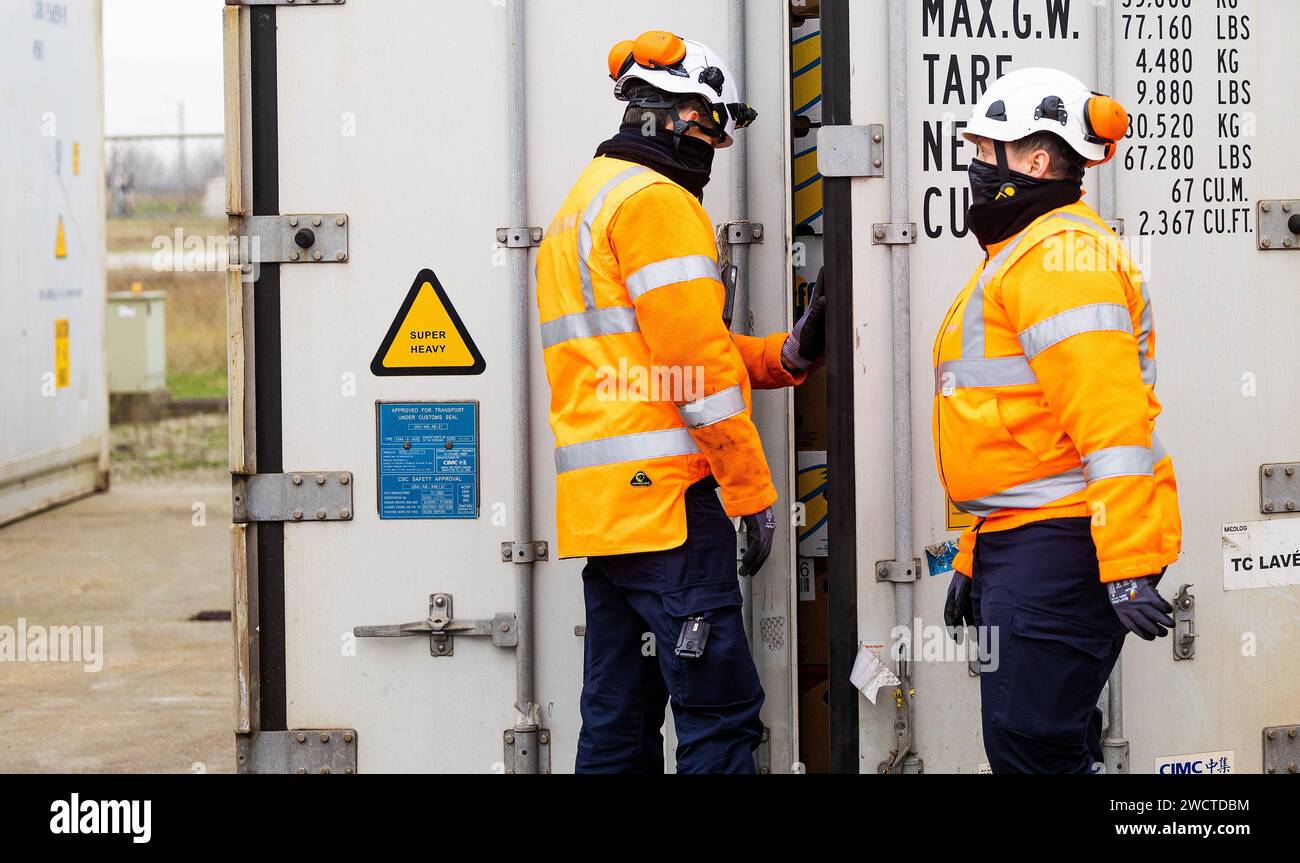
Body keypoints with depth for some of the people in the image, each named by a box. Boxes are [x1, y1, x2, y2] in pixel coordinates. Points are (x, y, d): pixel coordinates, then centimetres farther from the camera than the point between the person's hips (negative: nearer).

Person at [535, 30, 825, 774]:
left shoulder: (585, 205, 24)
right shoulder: (656, 202, -8)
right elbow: (697, 366, -15)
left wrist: (788, 353, 11)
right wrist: (754, 489, -9)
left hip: (601, 507, 10)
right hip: (665, 495, -10)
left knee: (620, 720, 11)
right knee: (722, 713, -9)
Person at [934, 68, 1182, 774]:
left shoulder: (1062, 254, -13)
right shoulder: (1017, 257, 23)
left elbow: (1112, 419, -22)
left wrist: (1128, 569, -26)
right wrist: (973, 557, 29)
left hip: (1060, 543, -11)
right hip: (1023, 544, 11)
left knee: (1030, 749, -12)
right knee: (1056, 747, 12)